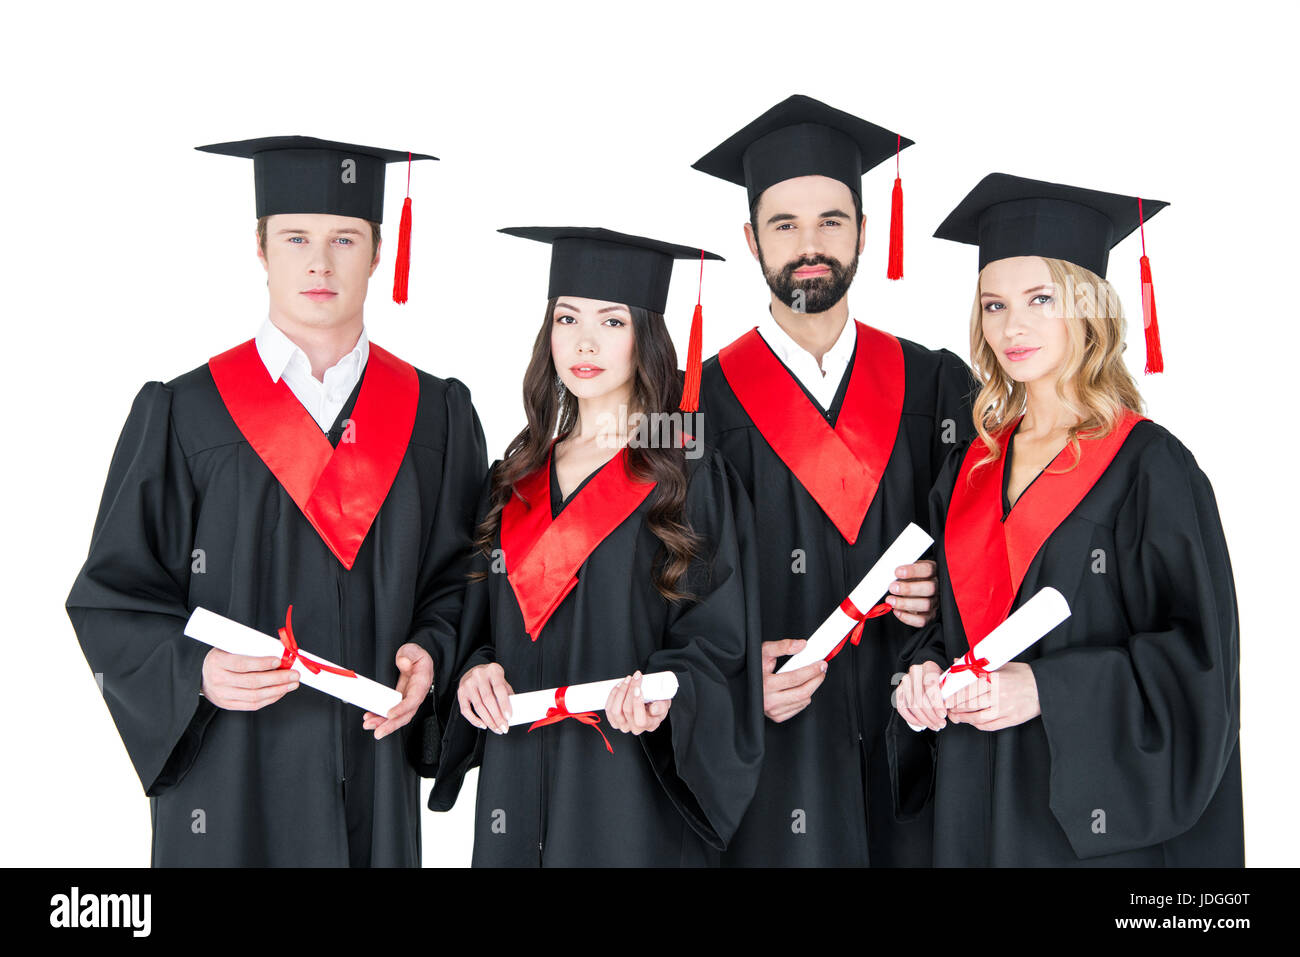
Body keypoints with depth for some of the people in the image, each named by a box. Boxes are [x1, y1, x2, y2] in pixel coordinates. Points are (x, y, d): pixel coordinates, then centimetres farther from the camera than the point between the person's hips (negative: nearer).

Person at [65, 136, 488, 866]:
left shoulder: (436, 415, 3)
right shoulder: (183, 415, -3)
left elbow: (464, 573, 7)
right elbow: (114, 595, -2)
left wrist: (431, 651, -11)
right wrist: (194, 671, -19)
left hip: (375, 773, 2)